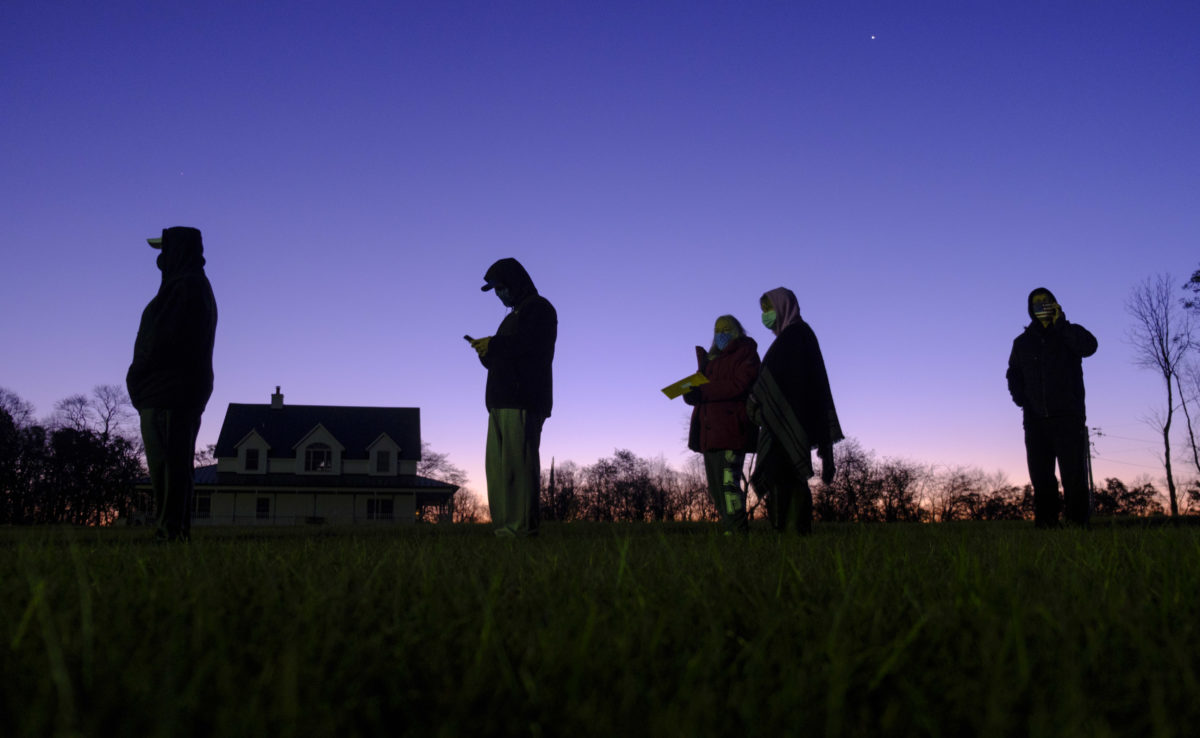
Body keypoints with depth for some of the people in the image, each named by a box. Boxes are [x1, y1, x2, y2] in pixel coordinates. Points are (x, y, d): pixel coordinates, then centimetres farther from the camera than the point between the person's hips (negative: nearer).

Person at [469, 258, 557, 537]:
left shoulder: (539, 308, 0)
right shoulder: (514, 316, 29)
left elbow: (527, 344, -17)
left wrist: (493, 344, -8)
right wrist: (486, 350, 6)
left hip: (523, 402, -9)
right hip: (503, 401, 9)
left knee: (517, 463, -14)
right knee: (497, 464, 3)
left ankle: (523, 527, -14)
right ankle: (505, 527, 4)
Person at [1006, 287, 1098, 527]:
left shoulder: (1069, 334, 8)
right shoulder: (1022, 342, 16)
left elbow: (1089, 346, -14)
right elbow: (1013, 375, 22)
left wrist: (1060, 324, -15)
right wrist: (1021, 399, 6)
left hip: (1068, 418, -3)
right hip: (1035, 420, 3)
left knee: (1074, 475, -7)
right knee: (1041, 478, 1)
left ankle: (1078, 523, -6)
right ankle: (1045, 524, 4)